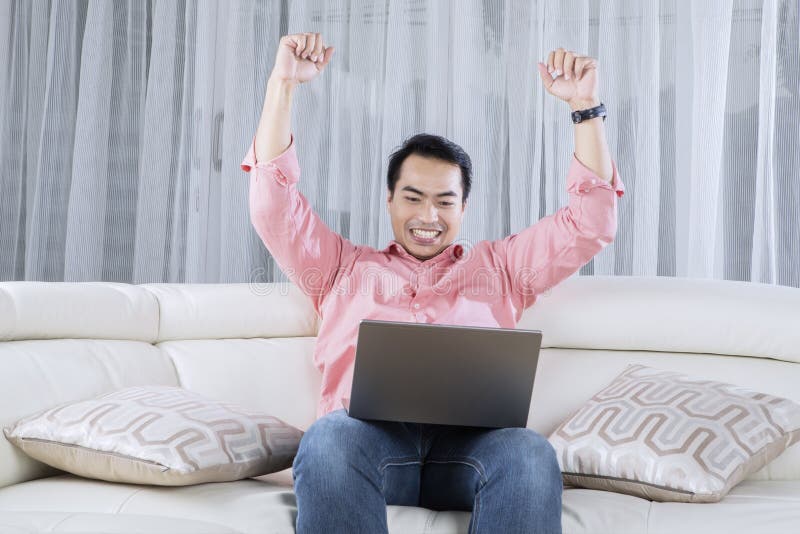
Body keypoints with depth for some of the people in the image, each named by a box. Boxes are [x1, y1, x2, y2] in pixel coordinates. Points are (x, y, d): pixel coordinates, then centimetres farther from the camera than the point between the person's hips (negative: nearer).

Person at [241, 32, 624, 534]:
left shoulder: (499, 266, 30)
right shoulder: (346, 267, 29)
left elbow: (591, 223, 23)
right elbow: (273, 205, 18)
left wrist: (585, 105, 14)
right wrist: (284, 82, 10)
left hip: (470, 440, 1)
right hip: (368, 432, 0)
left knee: (531, 454, -36)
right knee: (329, 441, -39)